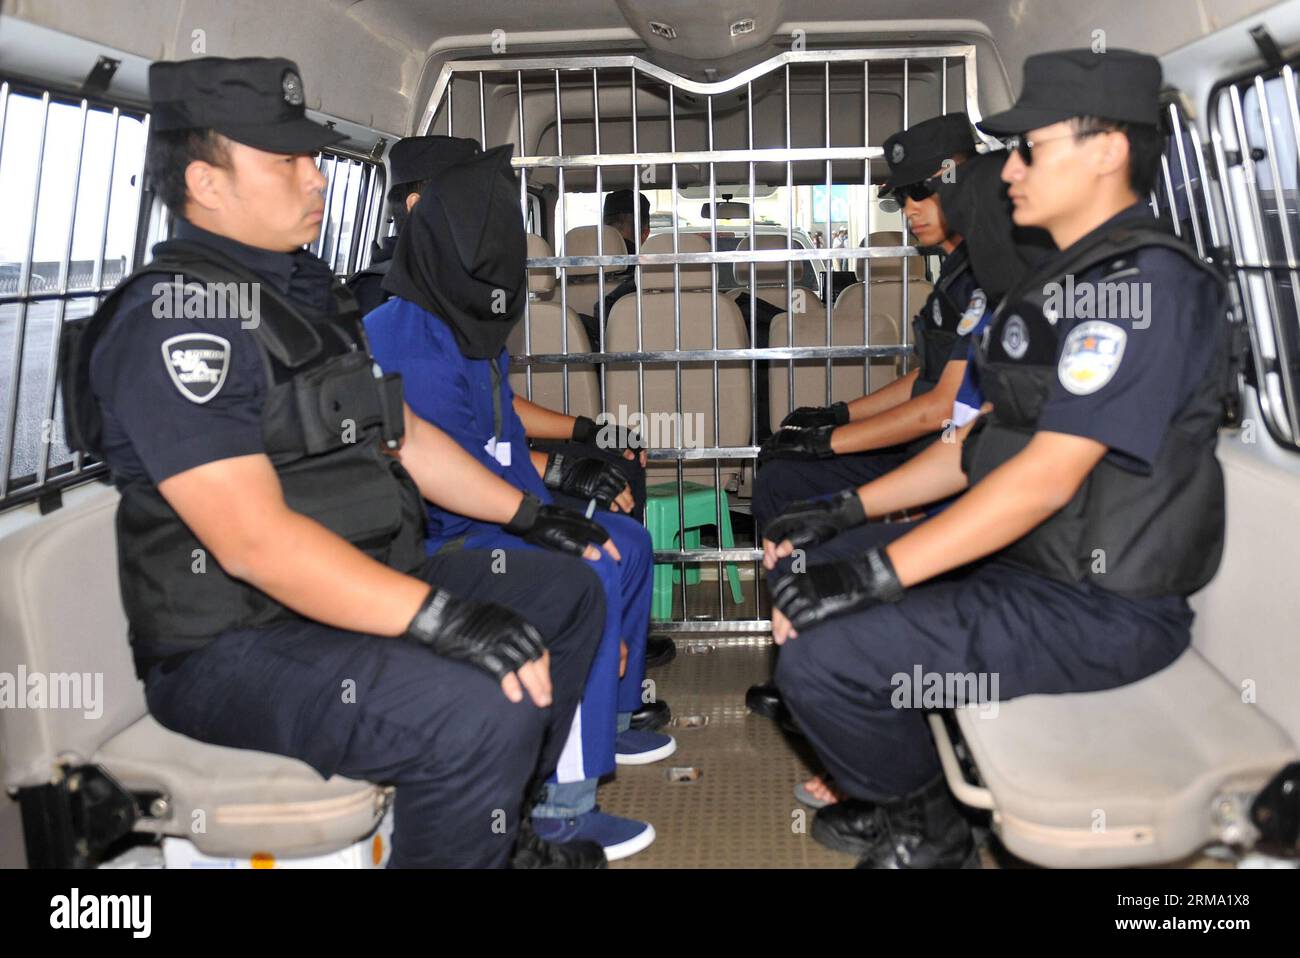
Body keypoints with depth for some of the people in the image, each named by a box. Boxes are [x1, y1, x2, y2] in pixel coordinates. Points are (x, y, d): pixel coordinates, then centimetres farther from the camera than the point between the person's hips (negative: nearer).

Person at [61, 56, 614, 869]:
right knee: (484, 714, -32)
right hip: (235, 645, -10)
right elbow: (254, 541, -28)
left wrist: (534, 515, 13)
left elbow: (402, 434, 18)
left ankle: (506, 824, 24)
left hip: (358, 590, 10)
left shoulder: (309, 287, 12)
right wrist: (441, 617, -35)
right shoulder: (176, 314, -18)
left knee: (569, 589, 15)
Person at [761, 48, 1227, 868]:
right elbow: (991, 437, 15)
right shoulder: (1069, 278, 13)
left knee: (821, 660, -20)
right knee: (800, 572, 9)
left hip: (1102, 606, -10)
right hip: (1022, 556, 10)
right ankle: (894, 781, 21)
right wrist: (850, 514, 9)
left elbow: (1047, 476, -26)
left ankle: (929, 832, 9)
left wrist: (876, 574, -24)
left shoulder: (1146, 282, -19)